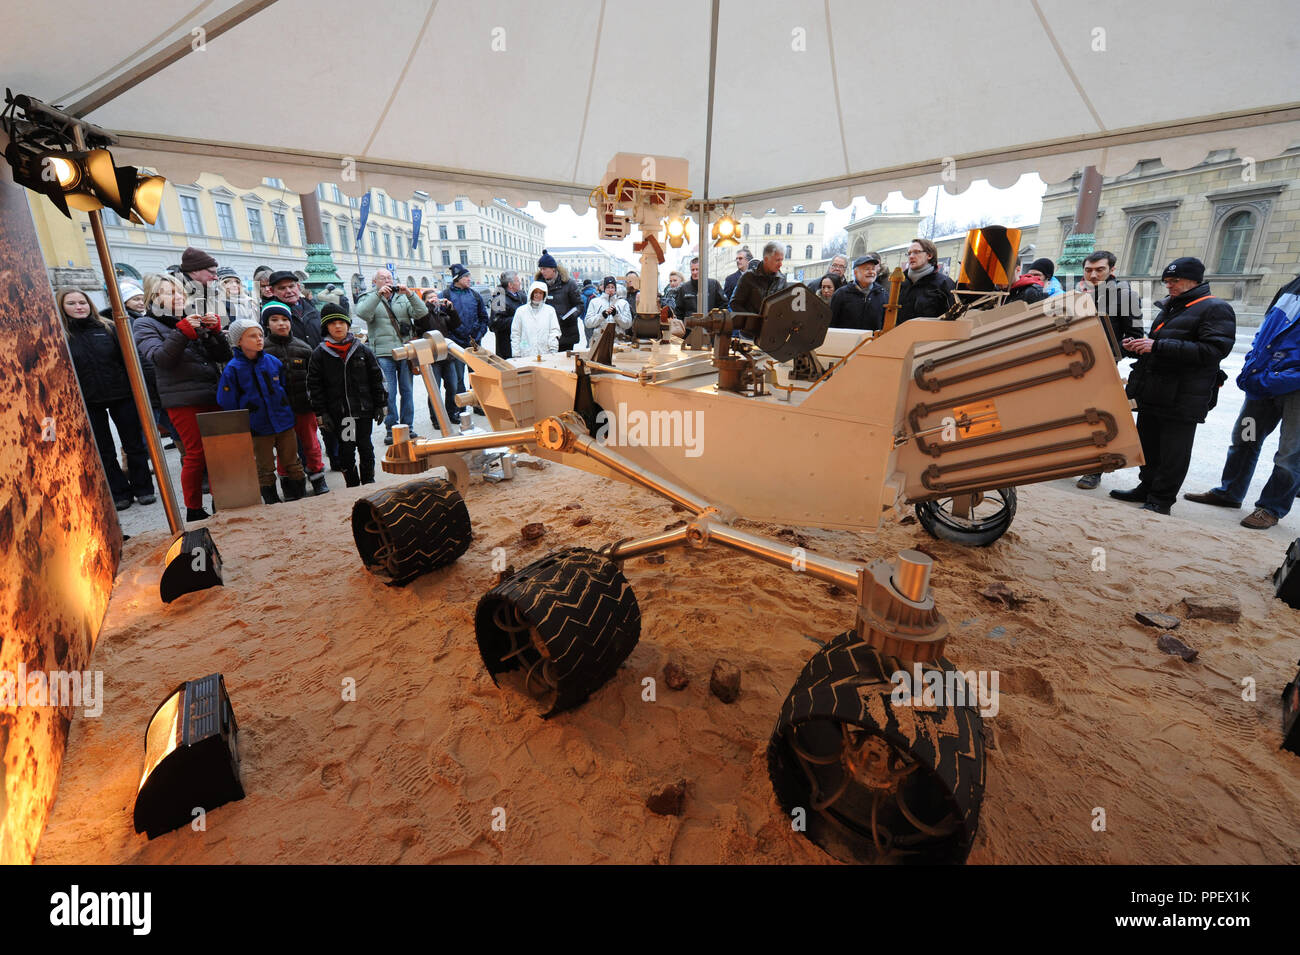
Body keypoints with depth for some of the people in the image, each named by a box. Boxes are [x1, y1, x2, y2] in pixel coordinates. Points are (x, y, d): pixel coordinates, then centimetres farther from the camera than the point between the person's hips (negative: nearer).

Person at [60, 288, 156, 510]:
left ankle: (143, 489, 16)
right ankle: (119, 494, 15)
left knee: (134, 445, 5)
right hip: (87, 402, 0)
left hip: (122, 396, 0)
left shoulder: (107, 327, 4)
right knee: (104, 451, 7)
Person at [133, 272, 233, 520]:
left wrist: (215, 330, -5)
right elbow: (160, 358, -13)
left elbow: (223, 356, 9)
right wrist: (183, 331, -20)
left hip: (213, 396, 4)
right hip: (183, 400, -4)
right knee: (196, 454, -3)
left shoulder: (195, 320, 16)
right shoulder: (146, 325, 4)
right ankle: (193, 511, 9)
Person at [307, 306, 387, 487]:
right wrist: (321, 414, -3)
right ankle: (352, 484, 18)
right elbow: (314, 386, 2)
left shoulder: (362, 350, 4)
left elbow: (377, 378, 7)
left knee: (365, 446, 8)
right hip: (338, 413, 0)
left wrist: (381, 405, 4)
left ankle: (368, 481, 22)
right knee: (346, 449, 6)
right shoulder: (319, 354, 1)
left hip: (364, 410, 0)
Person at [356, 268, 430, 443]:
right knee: (389, 394, -2)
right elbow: (362, 314, -13)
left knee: (407, 391, 7)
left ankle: (408, 427, 16)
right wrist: (378, 294, -20)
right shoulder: (369, 298, 8)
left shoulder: (403, 297, 13)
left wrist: (410, 294, -13)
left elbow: (421, 312, -1)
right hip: (383, 354, -2)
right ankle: (391, 430, 7)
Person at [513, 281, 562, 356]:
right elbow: (515, 334, 11)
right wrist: (516, 355, 5)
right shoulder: (521, 311, 11)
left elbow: (555, 331, 7)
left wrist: (553, 350, -5)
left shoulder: (550, 310, 11)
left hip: (545, 354, 0)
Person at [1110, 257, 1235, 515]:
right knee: (1148, 444, 14)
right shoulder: (1169, 308, 18)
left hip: (1183, 398, -8)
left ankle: (1161, 501, 7)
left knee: (1173, 453, -1)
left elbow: (1214, 350, -20)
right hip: (1153, 393, 8)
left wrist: (1158, 346, -25)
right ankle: (1147, 488, 27)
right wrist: (1139, 345, 7)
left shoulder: (1216, 309, -7)